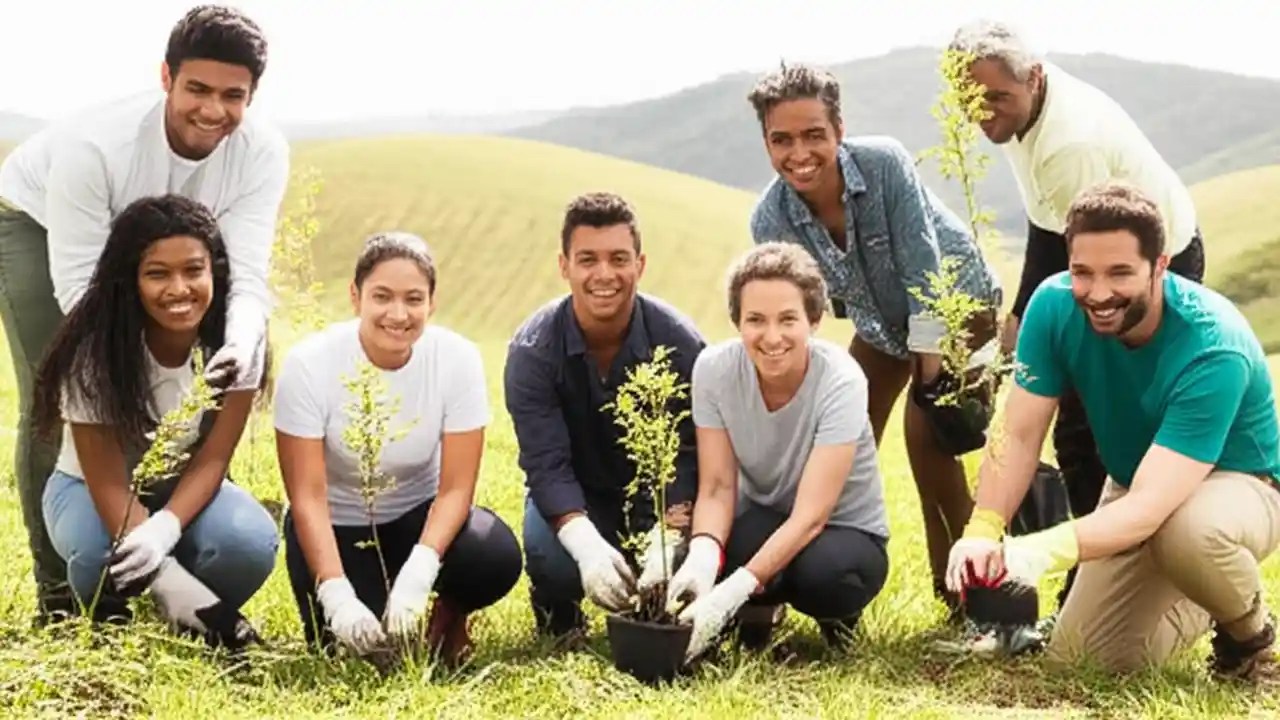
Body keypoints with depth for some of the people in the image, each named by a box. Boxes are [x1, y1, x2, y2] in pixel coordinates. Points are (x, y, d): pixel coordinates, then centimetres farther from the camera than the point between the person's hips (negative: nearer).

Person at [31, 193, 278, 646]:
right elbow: (108, 481, -26)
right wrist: (167, 579, -38)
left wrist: (165, 528, -39)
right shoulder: (95, 352, -27)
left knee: (250, 542, -32)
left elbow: (212, 460, -18)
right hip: (90, 488, -1)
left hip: (188, 489, 2)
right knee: (108, 556, -37)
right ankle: (108, 622, 0)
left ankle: (206, 625, 1)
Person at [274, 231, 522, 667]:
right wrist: (337, 595, -32)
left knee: (496, 558, -29)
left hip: (418, 513, 1)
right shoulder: (309, 364, -22)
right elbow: (308, 496, -20)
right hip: (338, 524, -1)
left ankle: (447, 613, 5)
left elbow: (456, 488, -18)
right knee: (357, 645, -21)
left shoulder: (458, 359, -19)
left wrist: (417, 574, -34)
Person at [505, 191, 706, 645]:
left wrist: (669, 540, -40)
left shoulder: (680, 342, -19)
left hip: (655, 494, 1)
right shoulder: (533, 348, -19)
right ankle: (559, 624, 7)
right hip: (572, 499, -1)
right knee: (550, 557, -32)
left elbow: (685, 456, -21)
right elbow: (545, 463, -25)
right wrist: (587, 545, -43)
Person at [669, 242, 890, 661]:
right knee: (698, 562, -33)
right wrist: (702, 555, -39)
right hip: (761, 524, 3)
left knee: (823, 573, -38)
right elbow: (717, 487, -16)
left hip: (844, 531, -2)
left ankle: (836, 614, 0)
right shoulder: (714, 369, -18)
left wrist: (735, 590, -42)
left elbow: (810, 516, -30)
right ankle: (759, 609, 4)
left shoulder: (839, 382, -27)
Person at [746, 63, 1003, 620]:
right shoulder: (769, 220, -21)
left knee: (925, 431, -19)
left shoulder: (885, 163, -32)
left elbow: (925, 268, -27)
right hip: (881, 324, 5)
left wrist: (931, 373, -24)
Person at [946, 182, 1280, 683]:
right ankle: (1204, 605, 26)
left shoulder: (1214, 350, -36)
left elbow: (1150, 506, -43)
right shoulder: (1055, 306, -21)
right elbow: (1019, 435, -20)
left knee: (1189, 531, -40)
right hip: (1132, 487, 5)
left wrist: (1045, 551, -58)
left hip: (1240, 485, -5)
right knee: (1075, 658, -1)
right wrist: (982, 533, -38)